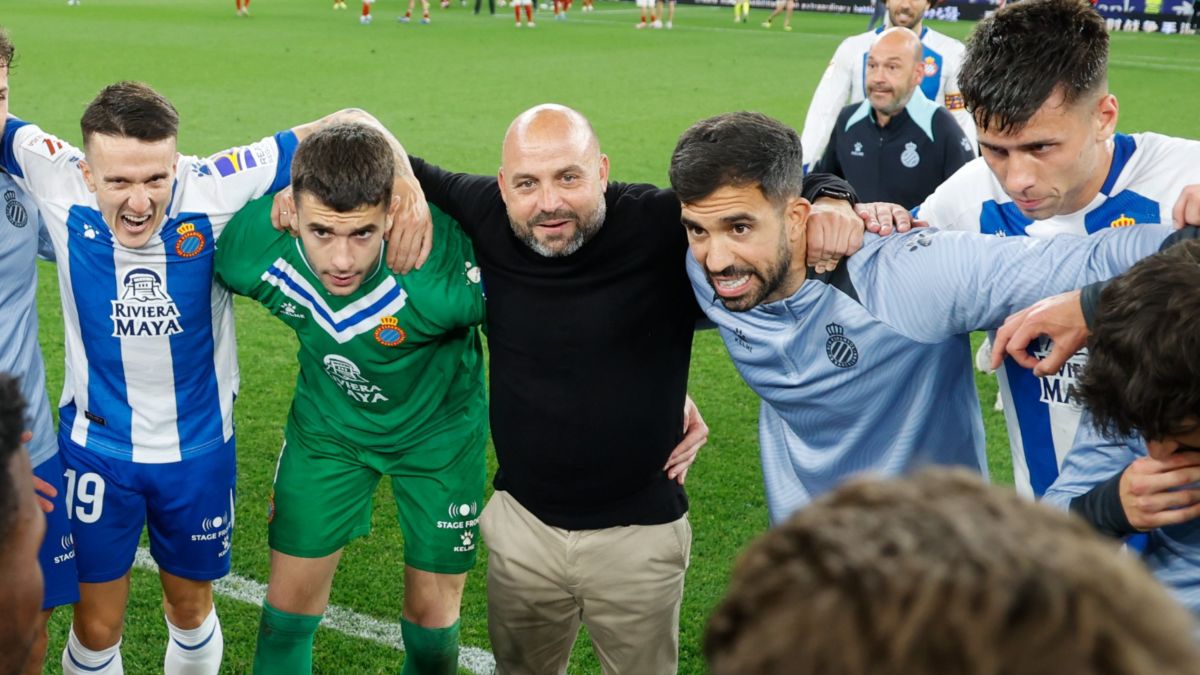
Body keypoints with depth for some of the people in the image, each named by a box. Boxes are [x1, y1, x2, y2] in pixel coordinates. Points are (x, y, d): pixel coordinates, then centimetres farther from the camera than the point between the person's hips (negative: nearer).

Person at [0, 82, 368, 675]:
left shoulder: (214, 189, -23)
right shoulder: (60, 184, -20)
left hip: (199, 448, 0)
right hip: (95, 447, 0)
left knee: (191, 608, 21)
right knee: (96, 625, 12)